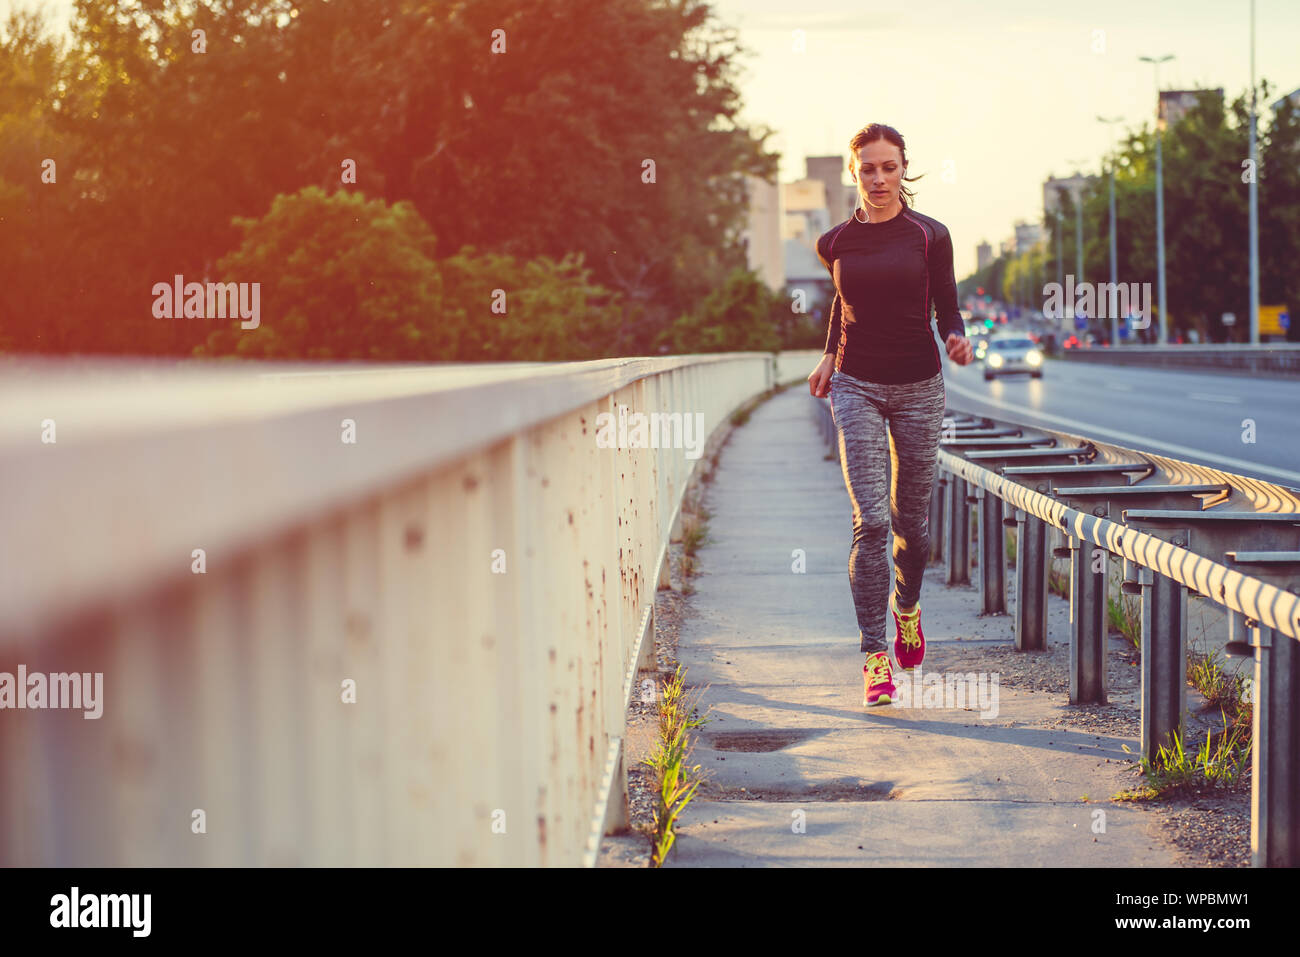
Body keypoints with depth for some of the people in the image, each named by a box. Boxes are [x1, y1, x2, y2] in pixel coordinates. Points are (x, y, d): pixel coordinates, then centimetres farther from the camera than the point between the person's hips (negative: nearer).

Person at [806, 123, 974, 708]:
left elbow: (947, 308, 2)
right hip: (857, 387, 0)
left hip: (917, 386, 0)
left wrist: (957, 339, -18)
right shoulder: (836, 243, 3)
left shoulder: (930, 237, -2)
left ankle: (907, 607, 42)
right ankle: (874, 657, -11)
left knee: (912, 520, 10)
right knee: (870, 521, -12)